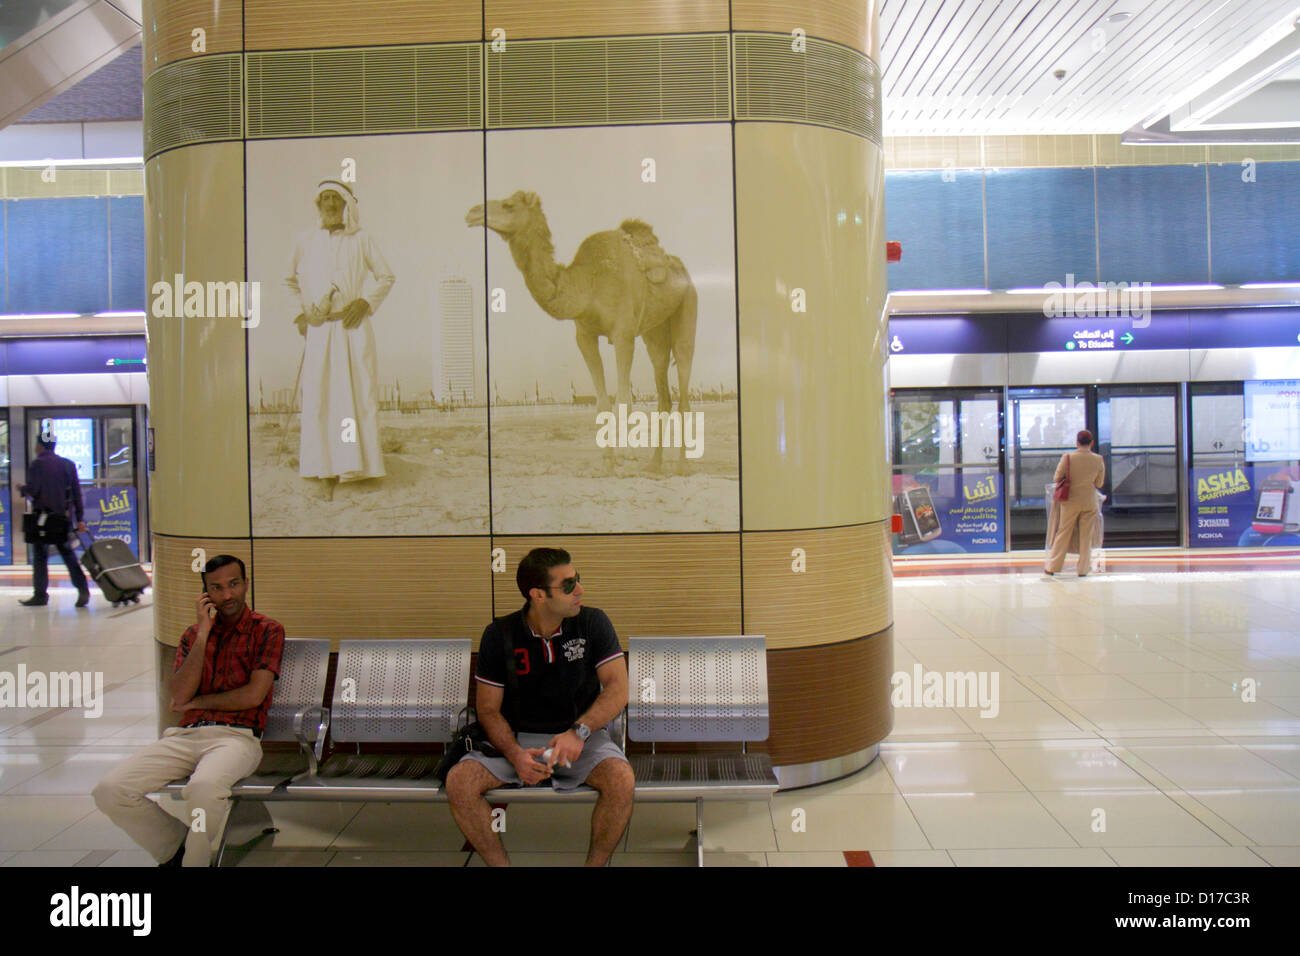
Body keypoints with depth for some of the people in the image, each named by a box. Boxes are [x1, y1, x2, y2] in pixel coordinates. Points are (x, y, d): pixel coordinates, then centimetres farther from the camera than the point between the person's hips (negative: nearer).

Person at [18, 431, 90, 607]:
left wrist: (21, 489, 9)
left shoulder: (37, 463, -7)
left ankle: (40, 594, 8)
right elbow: (77, 492, 7)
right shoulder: (68, 464, 9)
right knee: (67, 553, 9)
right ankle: (82, 589, -4)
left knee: (40, 556, 4)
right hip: (63, 516, 5)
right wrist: (80, 518, 8)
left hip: (43, 515, -5)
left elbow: (32, 489, -14)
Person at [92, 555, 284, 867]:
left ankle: (193, 858, -10)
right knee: (109, 791, -16)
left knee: (204, 788, -38)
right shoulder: (194, 634, 19)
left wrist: (197, 702, 4)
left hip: (237, 736, -5)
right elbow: (180, 695, 4)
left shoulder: (266, 630, 6)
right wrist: (204, 633, 0)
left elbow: (253, 695, -6)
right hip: (186, 735, 5)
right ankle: (175, 848, 7)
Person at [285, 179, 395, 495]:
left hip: (353, 329, -1)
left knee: (359, 395, -4)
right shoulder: (306, 239, 12)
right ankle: (329, 474, 1)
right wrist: (299, 313, 14)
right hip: (318, 332, 2)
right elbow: (291, 280, 25)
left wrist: (366, 303, -3)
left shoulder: (360, 239, 7)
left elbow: (386, 277, 11)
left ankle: (358, 469, 2)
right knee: (320, 399, -3)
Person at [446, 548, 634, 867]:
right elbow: (489, 710, 1)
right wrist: (515, 754, -19)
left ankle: (595, 863, -9)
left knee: (621, 779, -31)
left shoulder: (593, 622, -3)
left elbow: (618, 687, -8)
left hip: (583, 736, -1)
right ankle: (500, 864, -6)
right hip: (518, 739, 1)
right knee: (458, 781, -24)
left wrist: (579, 732, -25)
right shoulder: (499, 635, -2)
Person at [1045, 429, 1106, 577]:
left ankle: (1052, 566, 13)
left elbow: (1057, 478, -6)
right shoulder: (1098, 459, -6)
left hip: (1070, 501, -1)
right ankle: (1083, 569, 12)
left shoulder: (1067, 457, -12)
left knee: (1063, 534, 8)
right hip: (1090, 502, 1)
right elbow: (1099, 483, 1)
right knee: (1086, 537, 9)